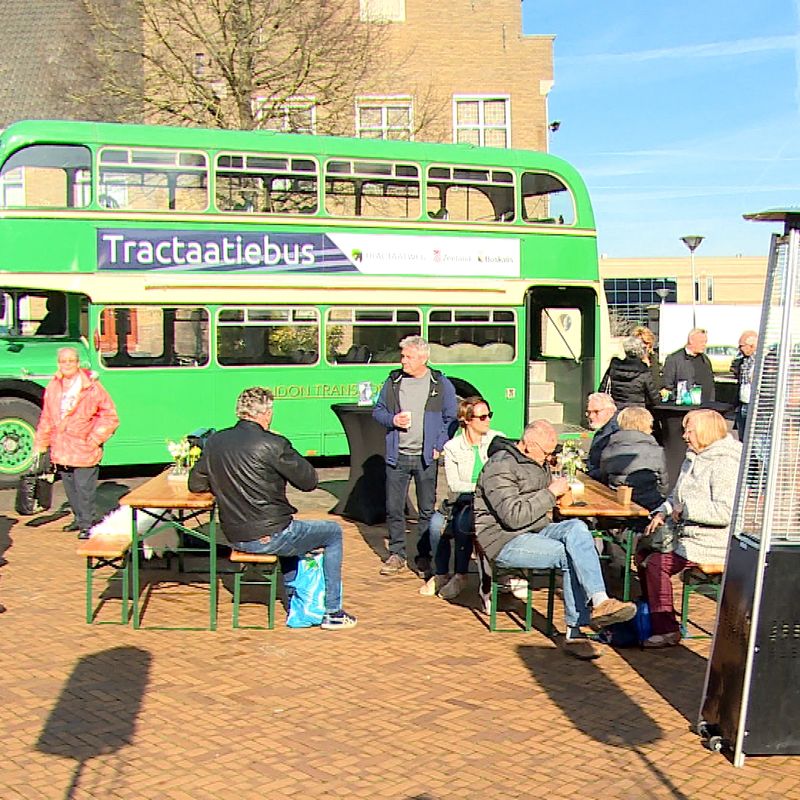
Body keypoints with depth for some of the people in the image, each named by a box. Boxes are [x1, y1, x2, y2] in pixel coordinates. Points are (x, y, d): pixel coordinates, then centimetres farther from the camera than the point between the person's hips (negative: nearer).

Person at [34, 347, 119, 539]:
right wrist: (41, 443, 13)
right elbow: (46, 418, 16)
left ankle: (87, 524, 4)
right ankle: (79, 518, 31)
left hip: (84, 450, -5)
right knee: (70, 489, 15)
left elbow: (110, 416, -4)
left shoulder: (91, 388, -8)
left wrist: (95, 439, -8)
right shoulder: (53, 388, 8)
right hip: (61, 450, 5)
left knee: (85, 488, -5)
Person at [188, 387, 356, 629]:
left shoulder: (215, 441, 1)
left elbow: (195, 484, 9)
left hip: (234, 538, 7)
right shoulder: (273, 444, -17)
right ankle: (333, 613, 18)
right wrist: (291, 455, 6)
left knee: (291, 529, 36)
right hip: (269, 537, -7)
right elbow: (309, 481, -9)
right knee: (334, 532, 15)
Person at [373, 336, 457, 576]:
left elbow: (450, 419, 4)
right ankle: (396, 554, 16)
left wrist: (439, 446, -6)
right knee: (394, 508, 4)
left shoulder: (441, 384, 1)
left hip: (426, 457, -2)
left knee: (427, 509, 5)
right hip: (397, 456, 2)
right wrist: (392, 420, -7)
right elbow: (378, 410, 13)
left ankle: (424, 556, 16)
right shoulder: (393, 381, 7)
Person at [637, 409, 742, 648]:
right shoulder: (694, 459, 14)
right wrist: (663, 512, 5)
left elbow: (725, 512, -28)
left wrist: (686, 509, -23)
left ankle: (667, 630, -9)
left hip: (711, 545, -11)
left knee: (656, 564, -19)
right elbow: (676, 496, 24)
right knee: (642, 553, 8)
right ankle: (653, 617, 19)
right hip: (686, 534, 11)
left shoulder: (725, 465, -19)